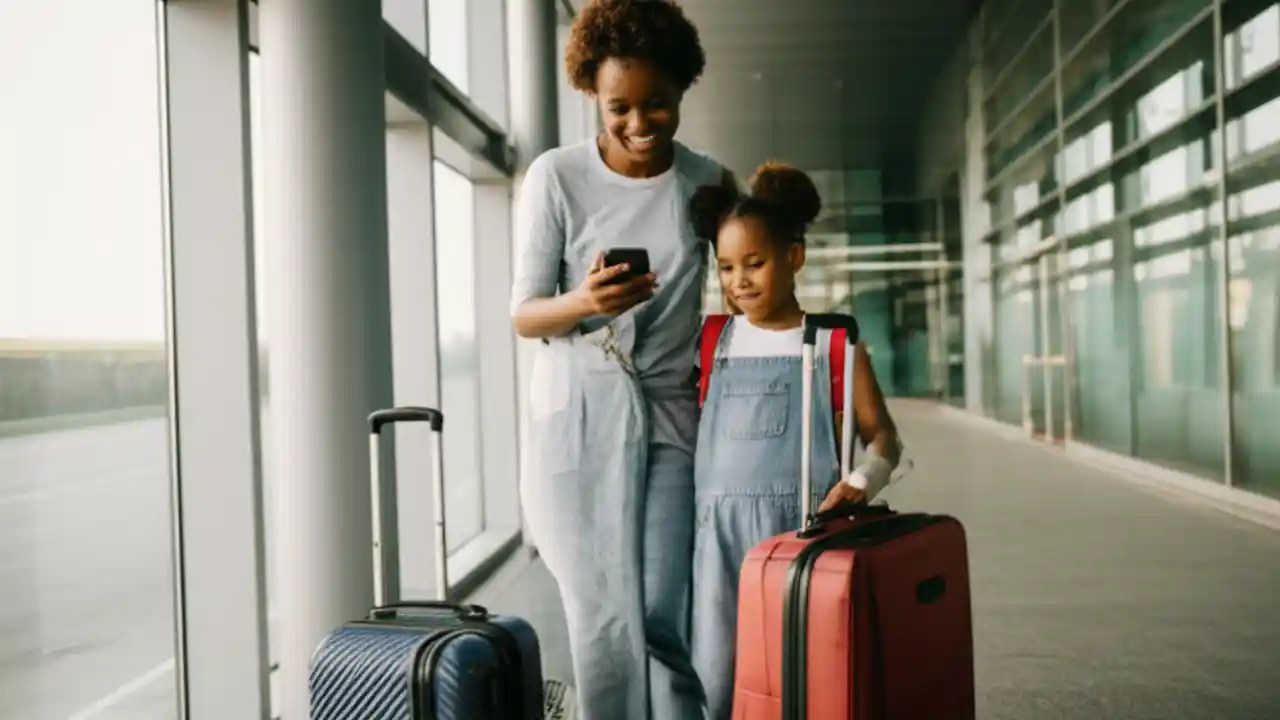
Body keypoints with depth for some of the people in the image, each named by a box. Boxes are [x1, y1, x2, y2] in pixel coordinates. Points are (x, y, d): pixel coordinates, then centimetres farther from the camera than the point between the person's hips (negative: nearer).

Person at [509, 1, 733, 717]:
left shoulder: (708, 180, 4)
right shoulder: (557, 176, -4)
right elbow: (523, 314, -3)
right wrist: (585, 302, -23)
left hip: (672, 417, 2)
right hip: (581, 419, -1)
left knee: (666, 620, -4)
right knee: (606, 619, -1)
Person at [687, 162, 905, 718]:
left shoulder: (833, 344, 4)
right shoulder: (712, 343, 11)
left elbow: (883, 435, 4)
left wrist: (859, 483, -14)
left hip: (802, 527, -2)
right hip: (722, 532, 2)